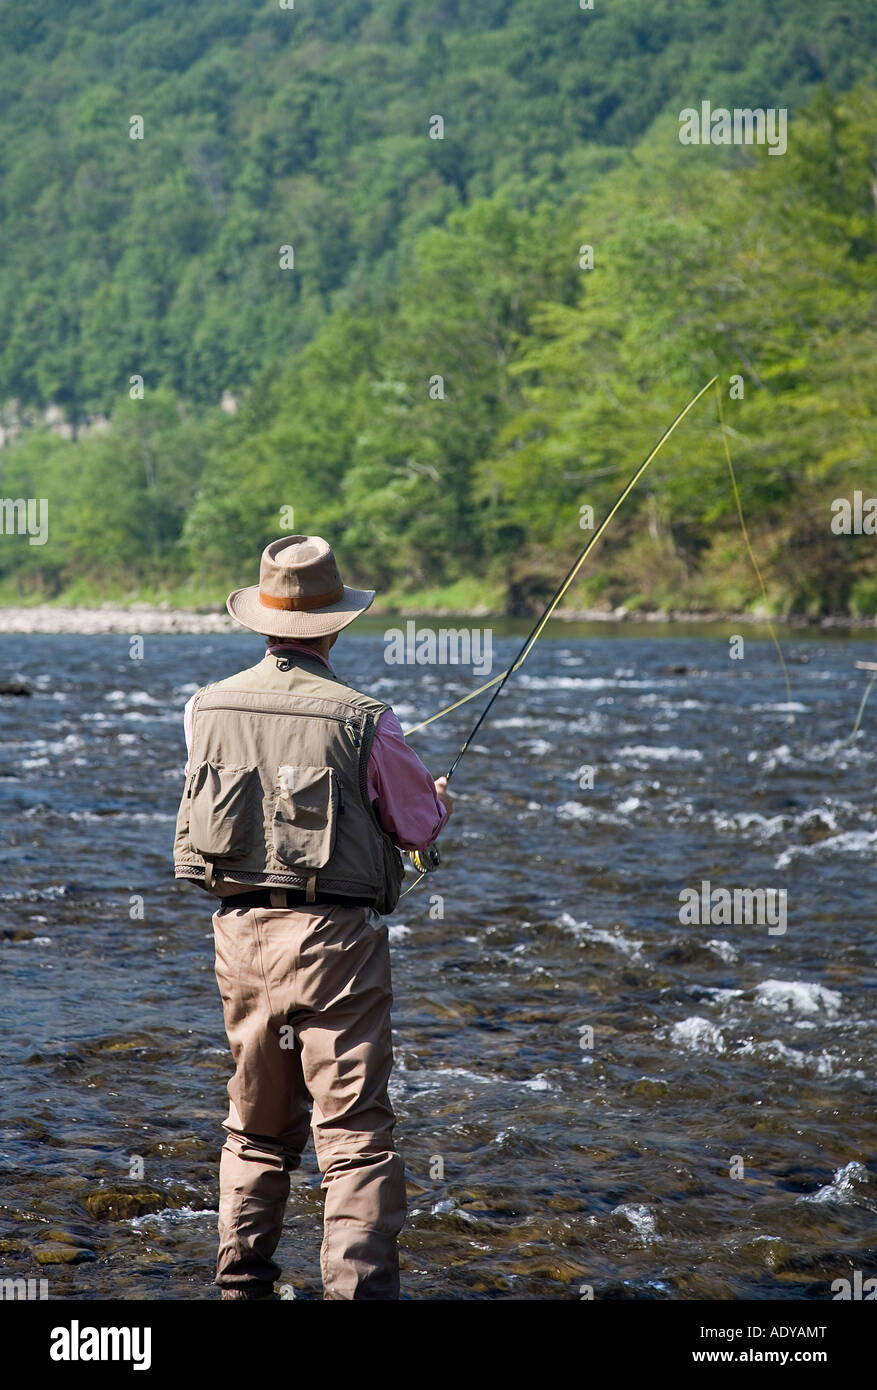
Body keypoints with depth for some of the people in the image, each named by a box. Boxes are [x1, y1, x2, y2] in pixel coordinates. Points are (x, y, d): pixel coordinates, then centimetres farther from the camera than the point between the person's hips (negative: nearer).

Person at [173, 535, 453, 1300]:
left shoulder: (208, 708, 1)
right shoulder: (360, 719, -11)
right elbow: (420, 825, 1)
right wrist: (439, 799, 24)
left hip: (243, 933, 5)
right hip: (335, 936, -5)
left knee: (256, 1128, 18)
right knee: (356, 1134, -3)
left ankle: (242, 1281, 22)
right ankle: (360, 1286, -8)